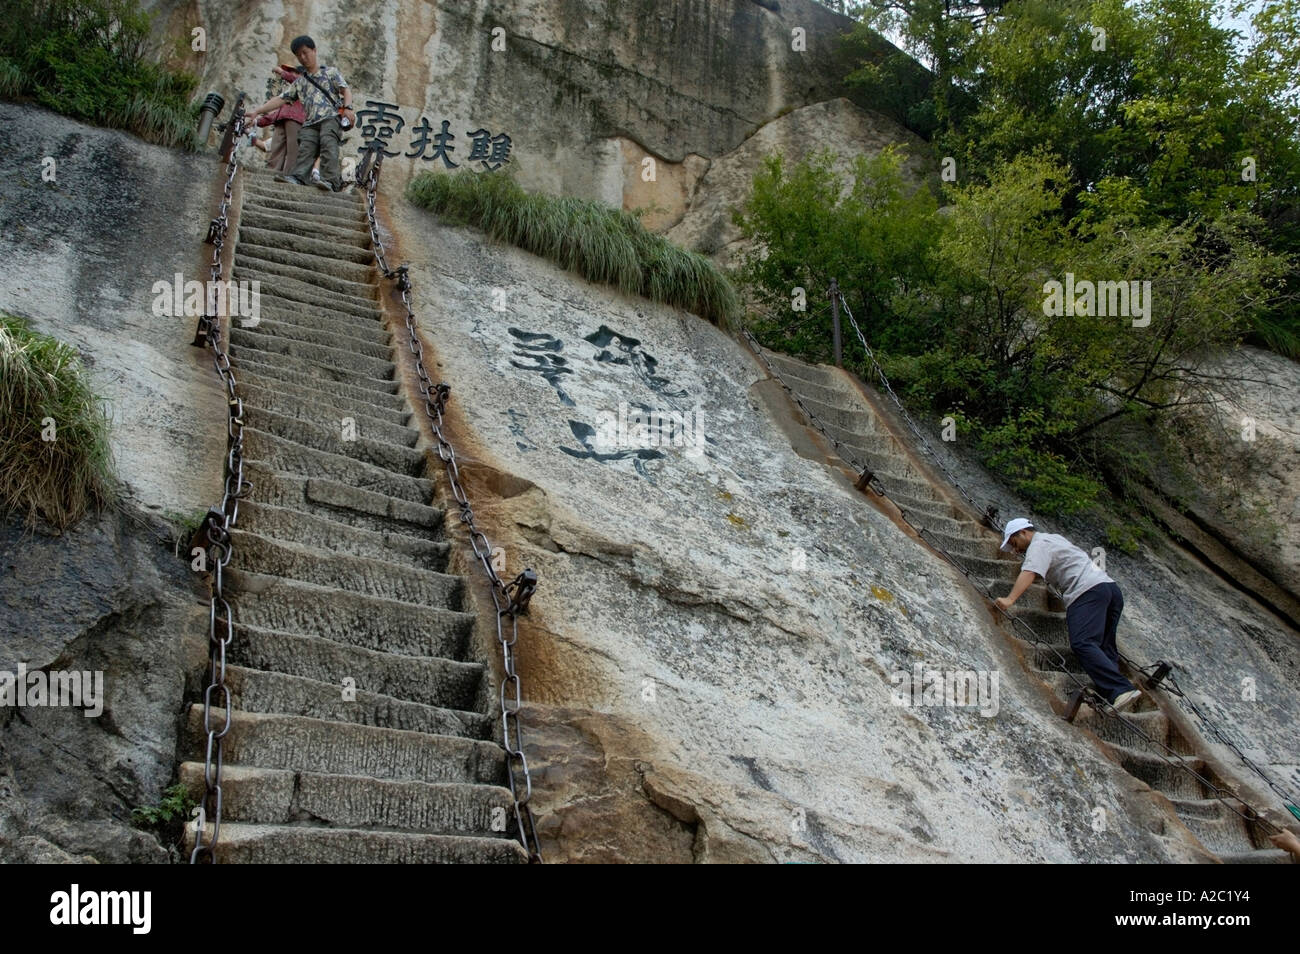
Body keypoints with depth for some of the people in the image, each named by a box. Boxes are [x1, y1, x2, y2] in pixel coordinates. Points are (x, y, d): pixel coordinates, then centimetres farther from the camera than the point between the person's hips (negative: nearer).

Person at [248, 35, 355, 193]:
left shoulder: (330, 71, 20)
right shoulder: (299, 82, 29)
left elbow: (345, 90, 8)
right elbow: (281, 99, 23)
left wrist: (347, 107, -14)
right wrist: (257, 111, 13)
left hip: (331, 116, -4)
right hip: (310, 122, 4)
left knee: (328, 144, -29)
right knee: (305, 147, -21)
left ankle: (330, 180, -42)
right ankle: (298, 177, -40)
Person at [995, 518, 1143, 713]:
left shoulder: (1039, 544, 2)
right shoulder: (1053, 538, 32)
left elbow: (1029, 574, -17)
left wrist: (1009, 599, -28)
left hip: (1088, 591, -10)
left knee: (1082, 643, -23)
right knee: (1105, 648, 6)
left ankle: (1121, 691, -36)